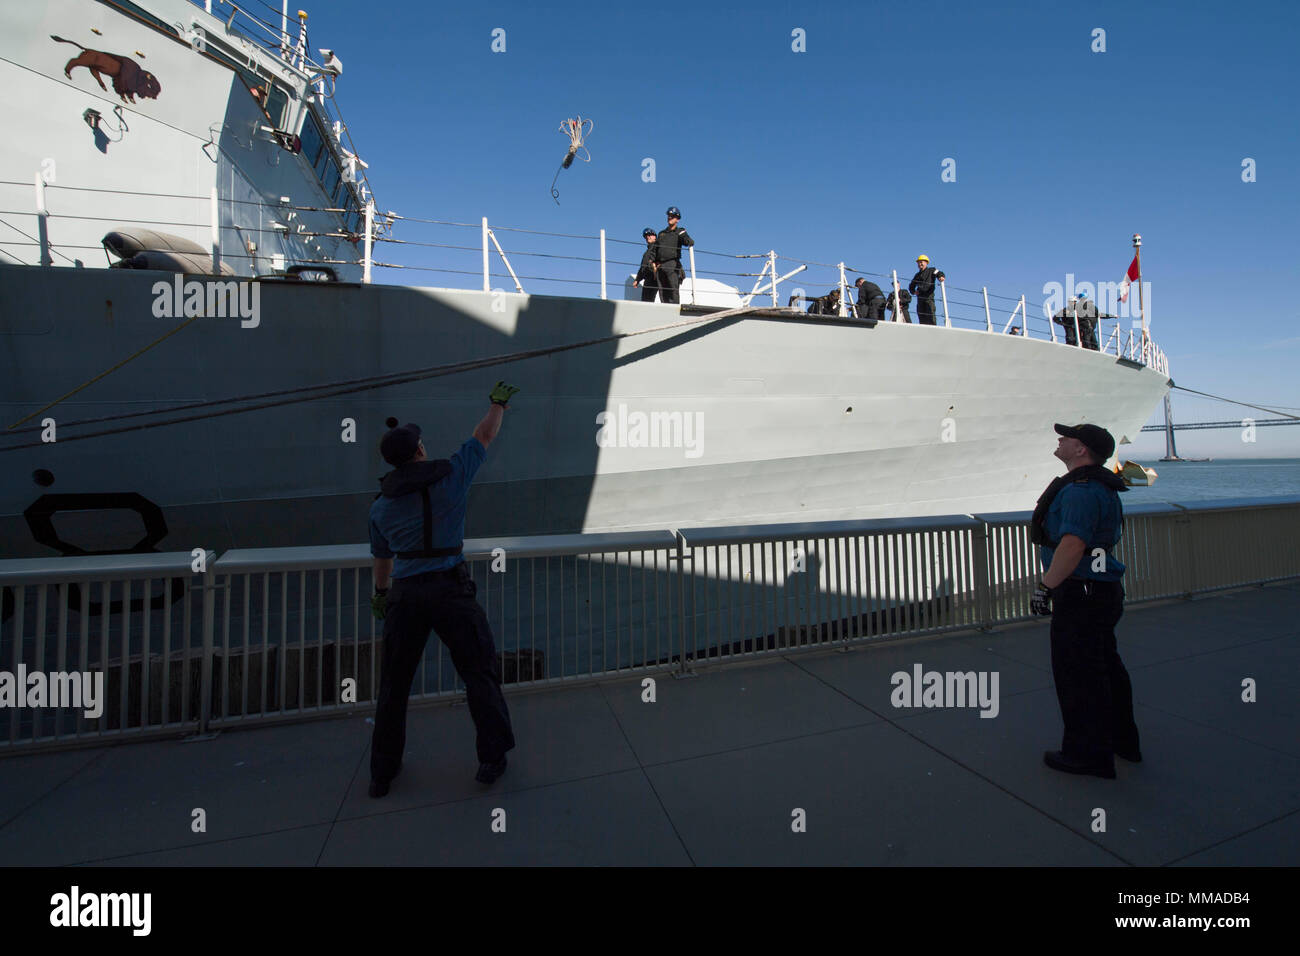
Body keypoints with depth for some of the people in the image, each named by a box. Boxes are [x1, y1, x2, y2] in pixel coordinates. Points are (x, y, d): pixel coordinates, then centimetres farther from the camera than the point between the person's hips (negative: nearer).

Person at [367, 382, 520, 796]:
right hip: (450, 588, -3)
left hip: (405, 595, 3)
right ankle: (492, 757, 18)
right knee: (479, 672, 10)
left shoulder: (380, 506, 9)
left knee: (394, 683, 18)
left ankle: (383, 771, 32)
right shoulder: (452, 474, -2)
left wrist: (380, 592, 42)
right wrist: (499, 402, 29)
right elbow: (484, 437, 12)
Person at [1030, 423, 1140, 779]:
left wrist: (1046, 586, -22)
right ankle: (1121, 740, 37)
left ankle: (1088, 754, 12)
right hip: (1105, 590, 11)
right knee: (1105, 666, 22)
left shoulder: (1080, 491, -21)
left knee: (1077, 674, 0)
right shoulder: (1102, 487, 15)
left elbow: (1072, 546, -29)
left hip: (1081, 594, -11)